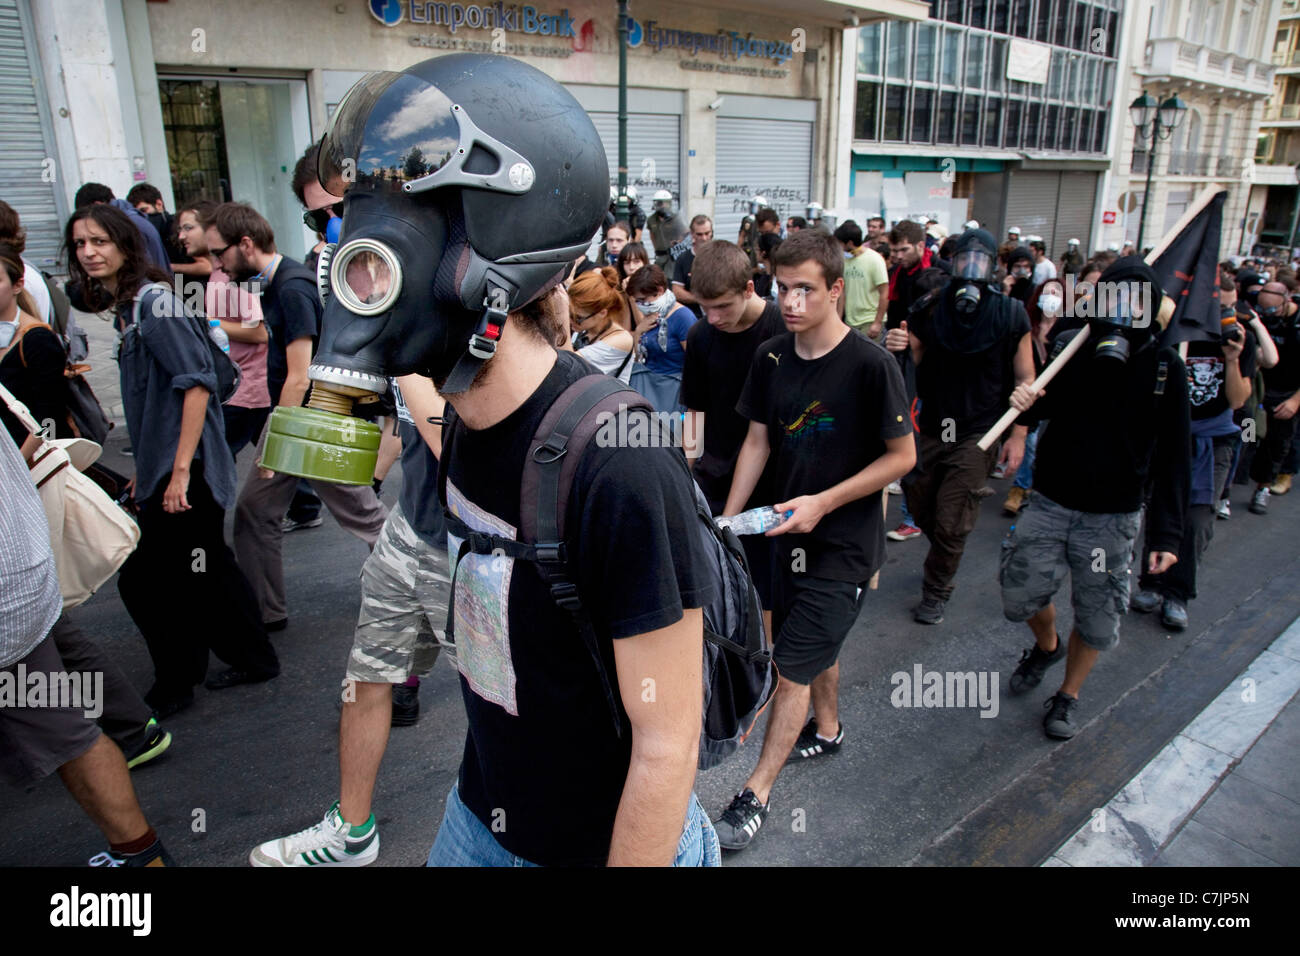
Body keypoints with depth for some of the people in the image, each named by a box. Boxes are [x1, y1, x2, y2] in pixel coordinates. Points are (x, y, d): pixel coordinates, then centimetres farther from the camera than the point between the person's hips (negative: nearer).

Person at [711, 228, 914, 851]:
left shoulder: (870, 365, -20)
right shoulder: (771, 357, -3)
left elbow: (902, 455, -13)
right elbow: (757, 441, 4)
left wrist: (823, 502, -20)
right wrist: (726, 521, -1)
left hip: (844, 543, -5)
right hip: (790, 531, 6)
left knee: (791, 666, -1)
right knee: (815, 644, 24)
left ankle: (757, 792, 14)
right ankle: (827, 729, 50)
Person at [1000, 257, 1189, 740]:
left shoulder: (1165, 366, -8)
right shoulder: (1069, 347, -4)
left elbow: (1173, 458, -5)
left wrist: (1166, 533, -9)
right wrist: (1025, 404, -16)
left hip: (1112, 517, -1)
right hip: (1050, 502, 2)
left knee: (1096, 622, 7)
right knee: (1020, 595, 7)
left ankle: (1068, 695, 33)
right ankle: (1047, 645, 41)